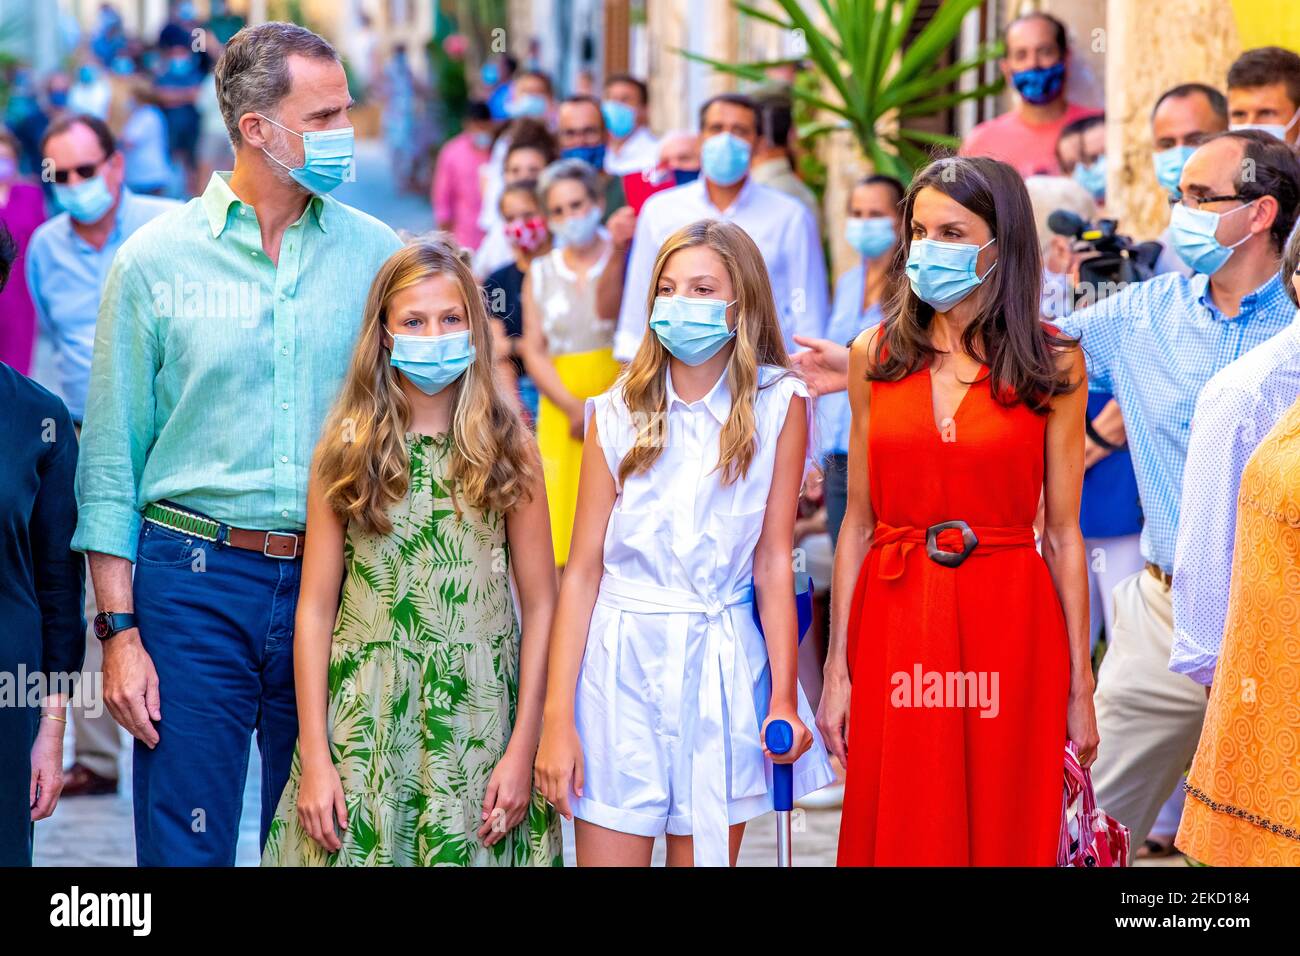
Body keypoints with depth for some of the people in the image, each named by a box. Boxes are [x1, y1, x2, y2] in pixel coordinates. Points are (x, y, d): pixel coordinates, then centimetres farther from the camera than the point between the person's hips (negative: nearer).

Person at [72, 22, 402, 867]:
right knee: (185, 846, 1)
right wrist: (118, 630, -5)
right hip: (195, 579, -2)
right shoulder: (156, 259, 0)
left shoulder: (376, 256, 4)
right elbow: (112, 460, 1)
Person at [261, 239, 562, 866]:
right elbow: (315, 609, 2)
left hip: (479, 722, 0)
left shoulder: (508, 451, 3)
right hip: (366, 721, 0)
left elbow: (540, 607, 2)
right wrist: (314, 758, -4)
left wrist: (522, 750, -5)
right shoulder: (347, 451, 3)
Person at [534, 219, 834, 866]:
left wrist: (784, 696, -7)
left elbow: (773, 561, -1)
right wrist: (556, 719, -3)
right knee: (606, 854, -1)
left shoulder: (778, 404, 0)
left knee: (706, 853, 6)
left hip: (723, 667, 0)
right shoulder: (619, 413, 3)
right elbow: (583, 569, 1)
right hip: (621, 660, 1)